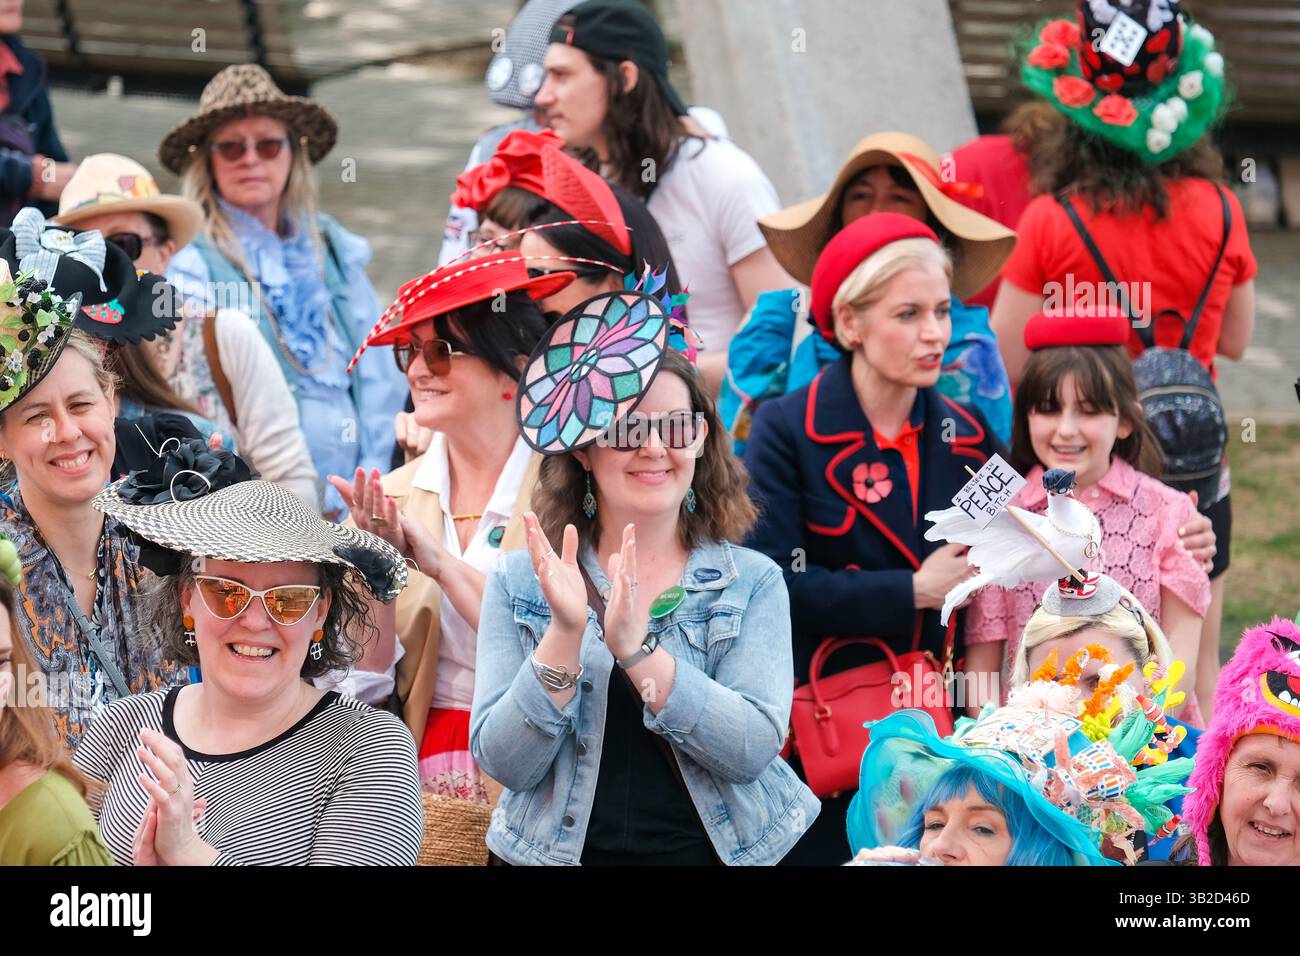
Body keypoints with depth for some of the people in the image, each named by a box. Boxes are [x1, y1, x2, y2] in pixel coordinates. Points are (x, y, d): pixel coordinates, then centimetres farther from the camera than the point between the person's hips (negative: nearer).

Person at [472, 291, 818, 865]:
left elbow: (753, 750, -8)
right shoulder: (520, 583, 5)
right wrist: (564, 636, -15)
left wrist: (636, 648, -17)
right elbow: (506, 764, -3)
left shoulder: (753, 584, 5)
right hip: (562, 851, 0)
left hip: (717, 849, 1)